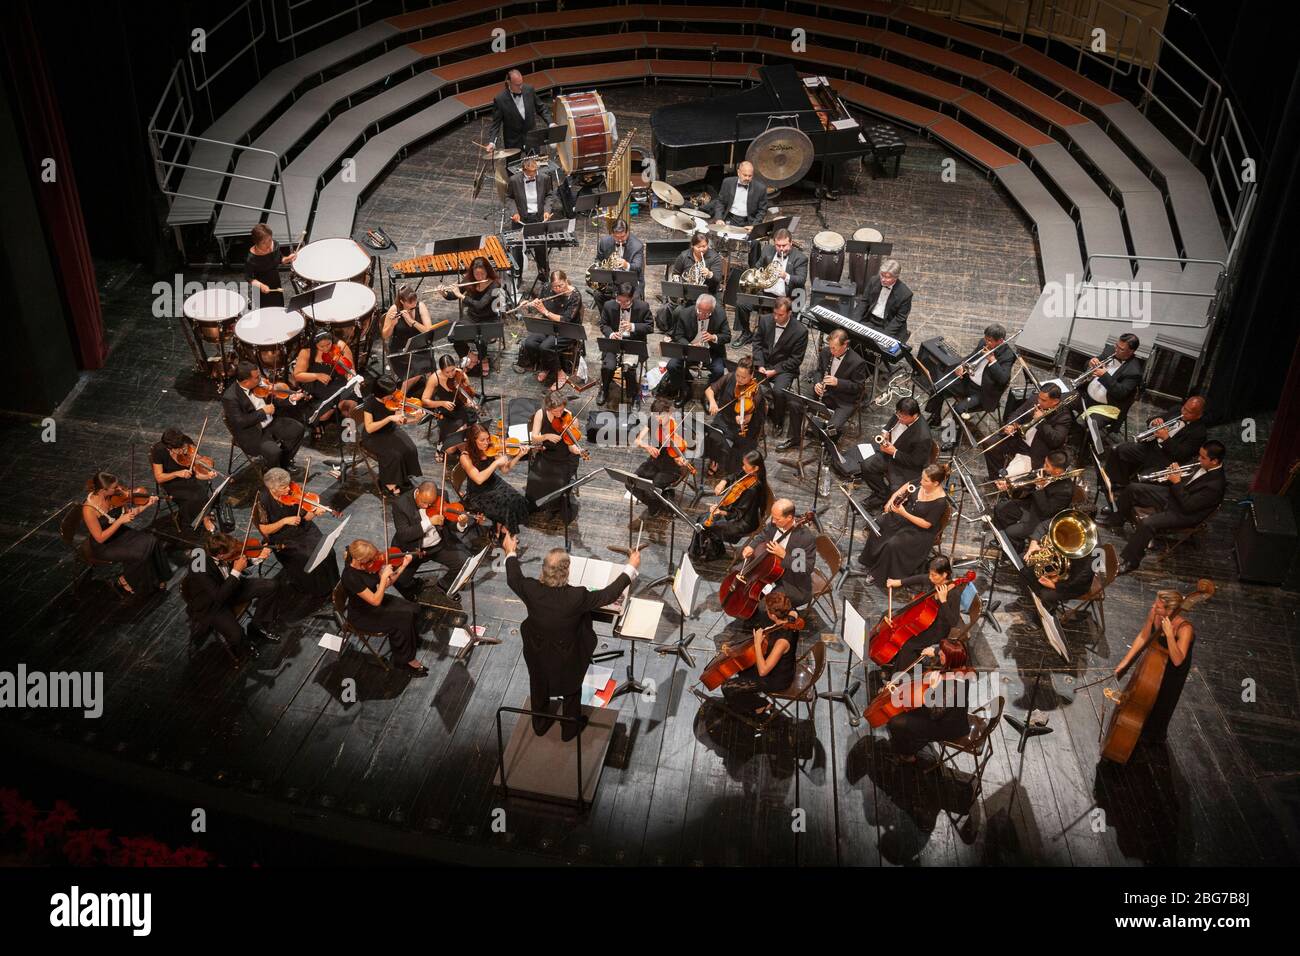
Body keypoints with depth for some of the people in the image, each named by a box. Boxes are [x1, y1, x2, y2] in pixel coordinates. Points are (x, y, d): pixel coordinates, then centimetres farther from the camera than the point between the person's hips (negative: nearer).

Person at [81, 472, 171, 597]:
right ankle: (124, 581, 4)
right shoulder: (89, 509, -30)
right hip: (103, 546, -7)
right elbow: (100, 538, -25)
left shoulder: (113, 496, -11)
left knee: (150, 541, -13)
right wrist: (120, 521, -28)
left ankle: (156, 580, 3)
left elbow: (130, 513, 1)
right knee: (139, 554, -23)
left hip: (120, 533, 7)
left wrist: (147, 504, -14)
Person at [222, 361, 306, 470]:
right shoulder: (230, 397, -22)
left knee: (298, 429, -3)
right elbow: (240, 422, -27)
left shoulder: (258, 383, -3)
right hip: (252, 434, -7)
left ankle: (285, 462, 16)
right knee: (274, 452, -28)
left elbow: (272, 401, 10)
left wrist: (290, 399, -7)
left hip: (271, 423, 7)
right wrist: (263, 411, -24)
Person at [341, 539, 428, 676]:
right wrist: (384, 576, -31)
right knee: (404, 619, -18)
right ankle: (405, 659, 2)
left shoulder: (368, 564, -11)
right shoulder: (351, 577, -33)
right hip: (363, 615, -7)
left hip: (376, 599, 7)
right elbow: (375, 601, -30)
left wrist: (403, 566, -13)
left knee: (413, 609, -6)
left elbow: (387, 584, -2)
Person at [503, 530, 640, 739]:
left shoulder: (531, 590, -29)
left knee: (539, 687, 30)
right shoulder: (577, 597, -37)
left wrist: (510, 553, 12)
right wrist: (631, 568, -12)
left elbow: (514, 579, -6)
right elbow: (608, 595, -23)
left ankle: (540, 724, 54)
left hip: (537, 654, 3)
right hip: (568, 658, -3)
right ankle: (570, 728, 48)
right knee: (571, 690, 27)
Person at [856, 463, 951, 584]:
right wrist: (892, 499, -3)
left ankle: (879, 574, -1)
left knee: (892, 544, -24)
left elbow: (926, 524, -25)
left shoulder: (940, 501, -30)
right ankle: (869, 557, 20)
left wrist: (904, 513, -29)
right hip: (905, 515, 7)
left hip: (921, 531, -7)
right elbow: (907, 486, 10)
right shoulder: (921, 483, -12)